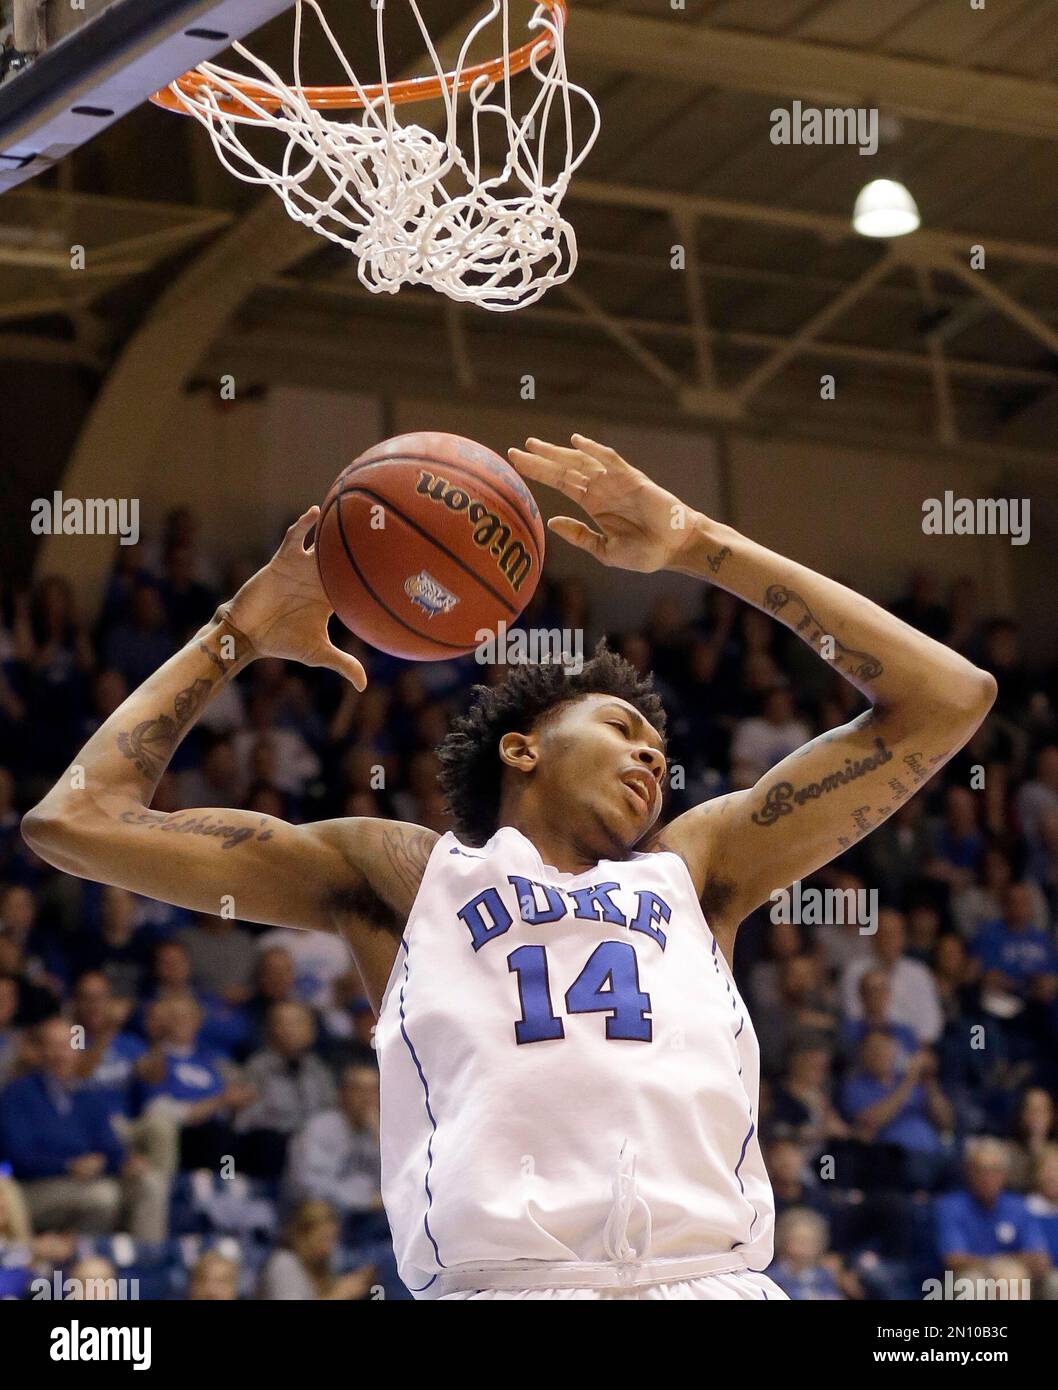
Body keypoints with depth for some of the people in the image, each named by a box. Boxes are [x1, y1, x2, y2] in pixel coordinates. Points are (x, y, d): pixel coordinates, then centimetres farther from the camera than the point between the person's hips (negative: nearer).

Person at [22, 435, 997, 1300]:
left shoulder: (694, 866, 28)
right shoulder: (399, 874, 23)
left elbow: (948, 698, 27)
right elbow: (76, 819, 22)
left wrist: (701, 546, 27)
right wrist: (243, 632, 28)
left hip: (717, 1277, 2)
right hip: (496, 1282, -1)